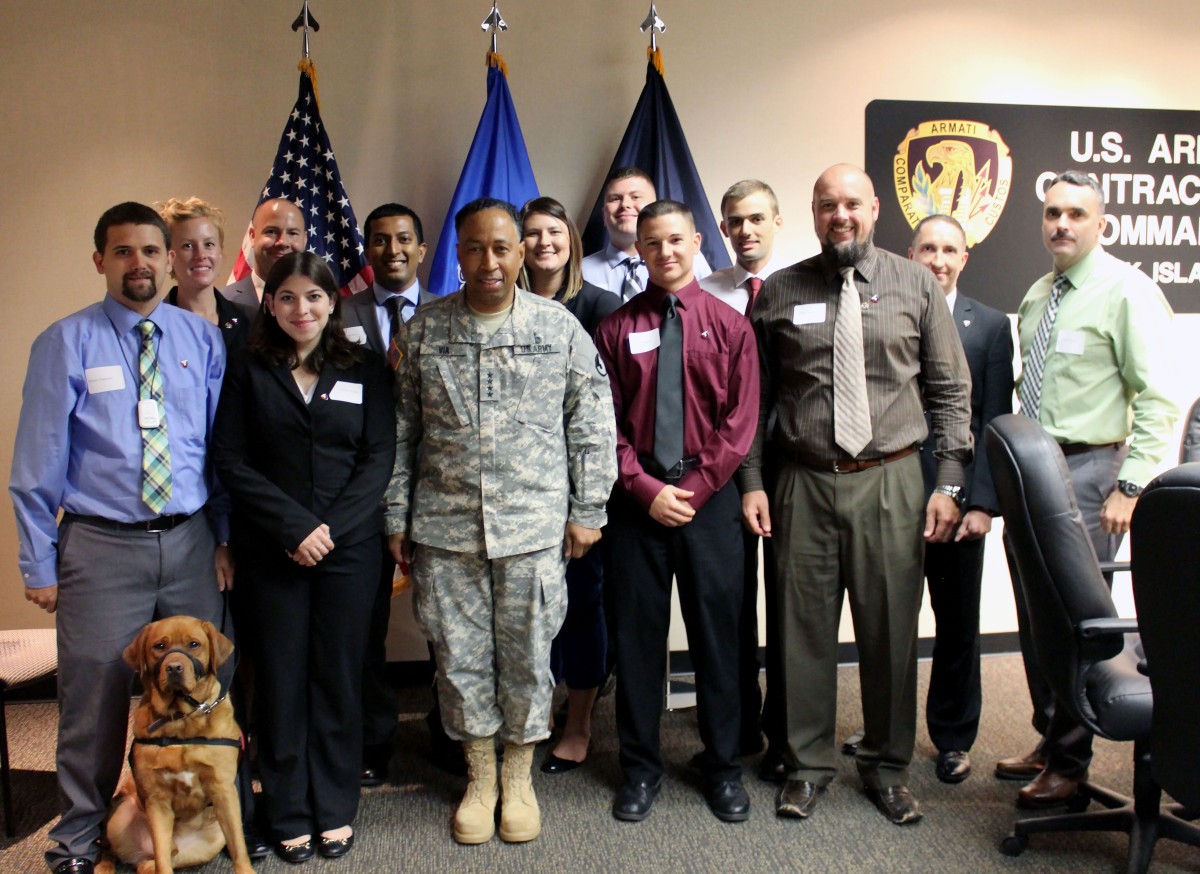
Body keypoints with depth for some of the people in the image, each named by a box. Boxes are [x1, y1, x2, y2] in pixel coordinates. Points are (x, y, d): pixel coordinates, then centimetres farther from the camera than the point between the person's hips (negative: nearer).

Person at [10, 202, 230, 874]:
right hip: (101, 546, -2)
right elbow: (39, 461, -1)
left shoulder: (204, 340, 6)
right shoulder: (67, 343, -1)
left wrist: (225, 537, 4)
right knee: (95, 699, 6)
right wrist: (40, 563, -3)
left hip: (190, 541, 3)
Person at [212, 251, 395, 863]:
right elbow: (230, 461, -2)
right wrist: (294, 526, -12)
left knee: (339, 676, 7)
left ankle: (336, 809, 22)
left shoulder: (364, 370, 6)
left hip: (350, 547, 0)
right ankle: (288, 814, 20)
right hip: (271, 552, 0)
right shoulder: (249, 372, 4)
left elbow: (379, 457, 0)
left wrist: (332, 527, -12)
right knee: (280, 679, 6)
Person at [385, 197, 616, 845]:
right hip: (444, 528, 1)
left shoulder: (560, 328, 0)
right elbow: (401, 431, 7)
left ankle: (519, 776, 30)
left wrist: (587, 511, 0)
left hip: (535, 526, -1)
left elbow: (591, 425, 3)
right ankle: (479, 776, 31)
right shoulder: (423, 330, 3)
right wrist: (397, 518, 6)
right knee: (459, 657, 9)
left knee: (528, 656, 8)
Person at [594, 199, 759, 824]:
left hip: (708, 494, 0)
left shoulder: (729, 326, 4)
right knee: (637, 630, 6)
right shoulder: (616, 328, 5)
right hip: (637, 495, 1)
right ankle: (640, 767, 21)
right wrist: (646, 489, -9)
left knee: (715, 628, 6)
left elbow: (740, 421, -1)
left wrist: (694, 489, -9)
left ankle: (722, 766, 22)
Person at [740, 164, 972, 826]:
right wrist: (752, 482, 1)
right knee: (805, 628, 6)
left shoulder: (916, 286, 5)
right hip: (804, 482, 0)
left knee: (891, 630, 8)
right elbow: (754, 398, 7)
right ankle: (808, 764, 24)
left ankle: (887, 766, 27)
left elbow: (950, 391, 6)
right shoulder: (778, 292, 5)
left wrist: (948, 483, 0)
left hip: (891, 480, 0)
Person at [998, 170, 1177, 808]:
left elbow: (1156, 400, -13)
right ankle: (1048, 740, 30)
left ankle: (1069, 763, 13)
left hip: (1088, 470, -7)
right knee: (1034, 617, 14)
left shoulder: (1127, 292, -8)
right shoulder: (1037, 296, 14)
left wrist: (1130, 487, -19)